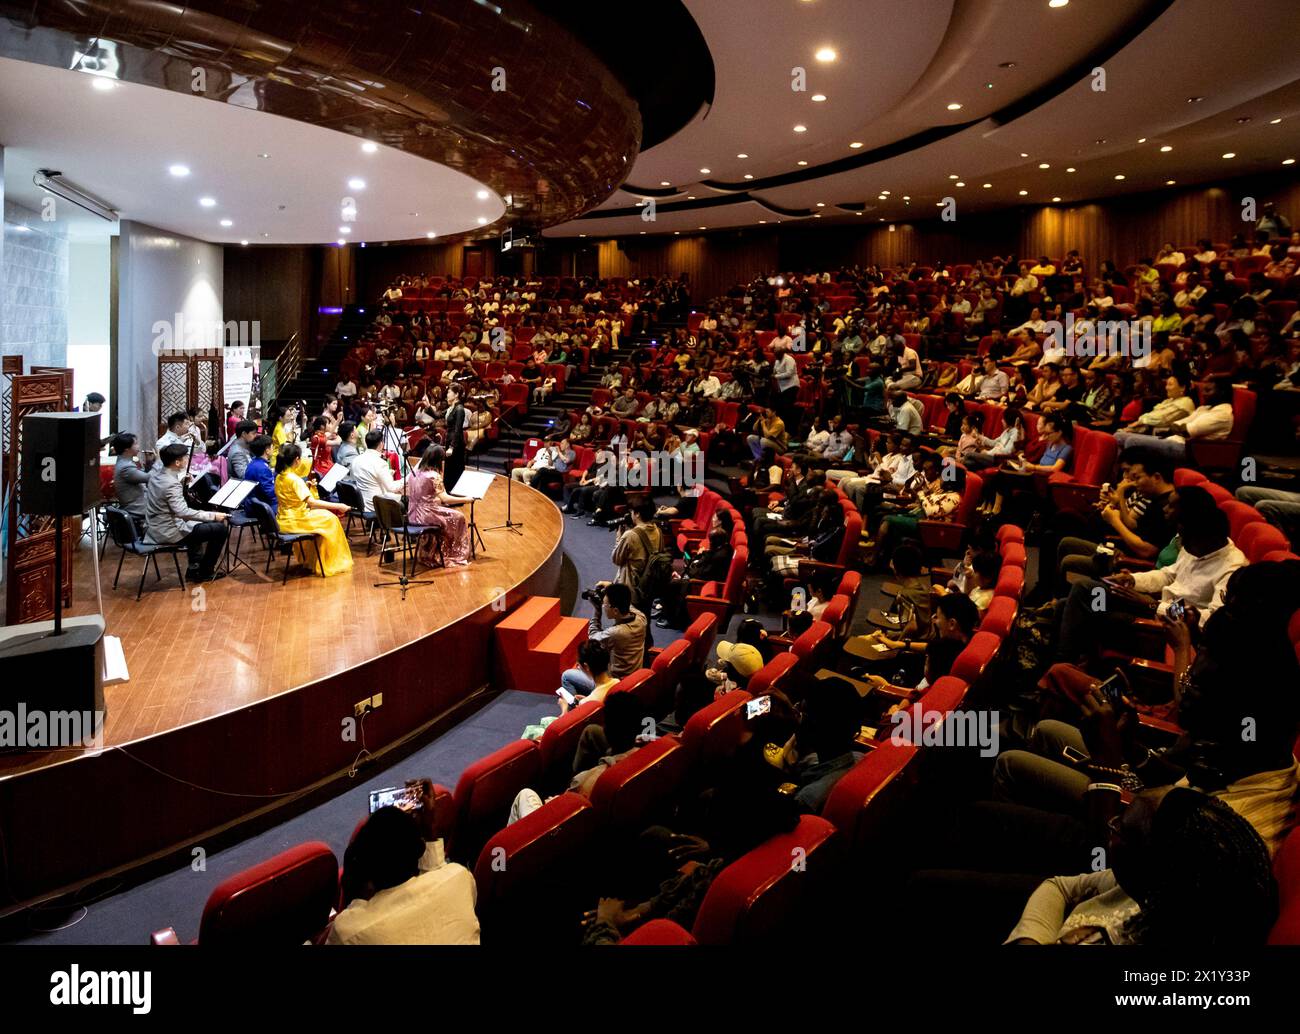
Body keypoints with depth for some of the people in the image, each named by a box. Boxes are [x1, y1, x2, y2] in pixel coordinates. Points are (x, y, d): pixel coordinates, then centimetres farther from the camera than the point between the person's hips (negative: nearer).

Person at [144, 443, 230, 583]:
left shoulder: (156, 473, 2)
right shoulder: (171, 484, -25)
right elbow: (183, 512, -33)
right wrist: (213, 516, -26)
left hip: (154, 528, 10)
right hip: (167, 532, -10)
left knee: (195, 524, 36)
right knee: (221, 529, -7)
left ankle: (194, 568, 34)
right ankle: (205, 572, 8)